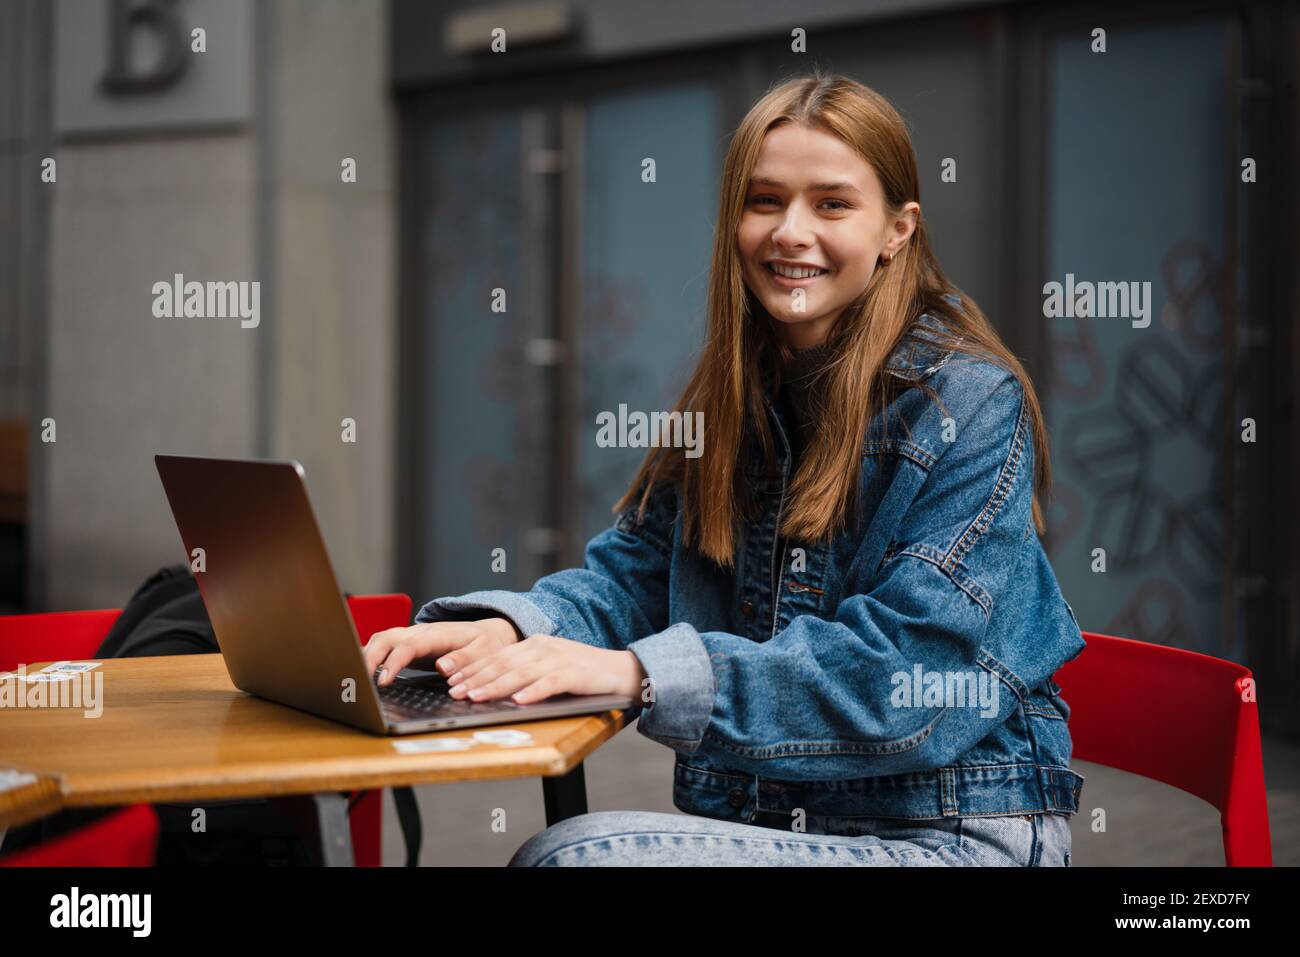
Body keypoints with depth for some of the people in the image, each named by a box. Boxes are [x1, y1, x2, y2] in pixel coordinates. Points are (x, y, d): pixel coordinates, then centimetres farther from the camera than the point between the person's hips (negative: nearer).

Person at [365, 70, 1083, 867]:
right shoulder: (733, 398, 11)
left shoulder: (972, 405, -10)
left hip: (951, 835, -5)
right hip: (756, 819, 6)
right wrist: (504, 628, -15)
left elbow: (908, 666, -20)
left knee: (578, 853, -27)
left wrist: (642, 672, -29)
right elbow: (631, 574, 8)